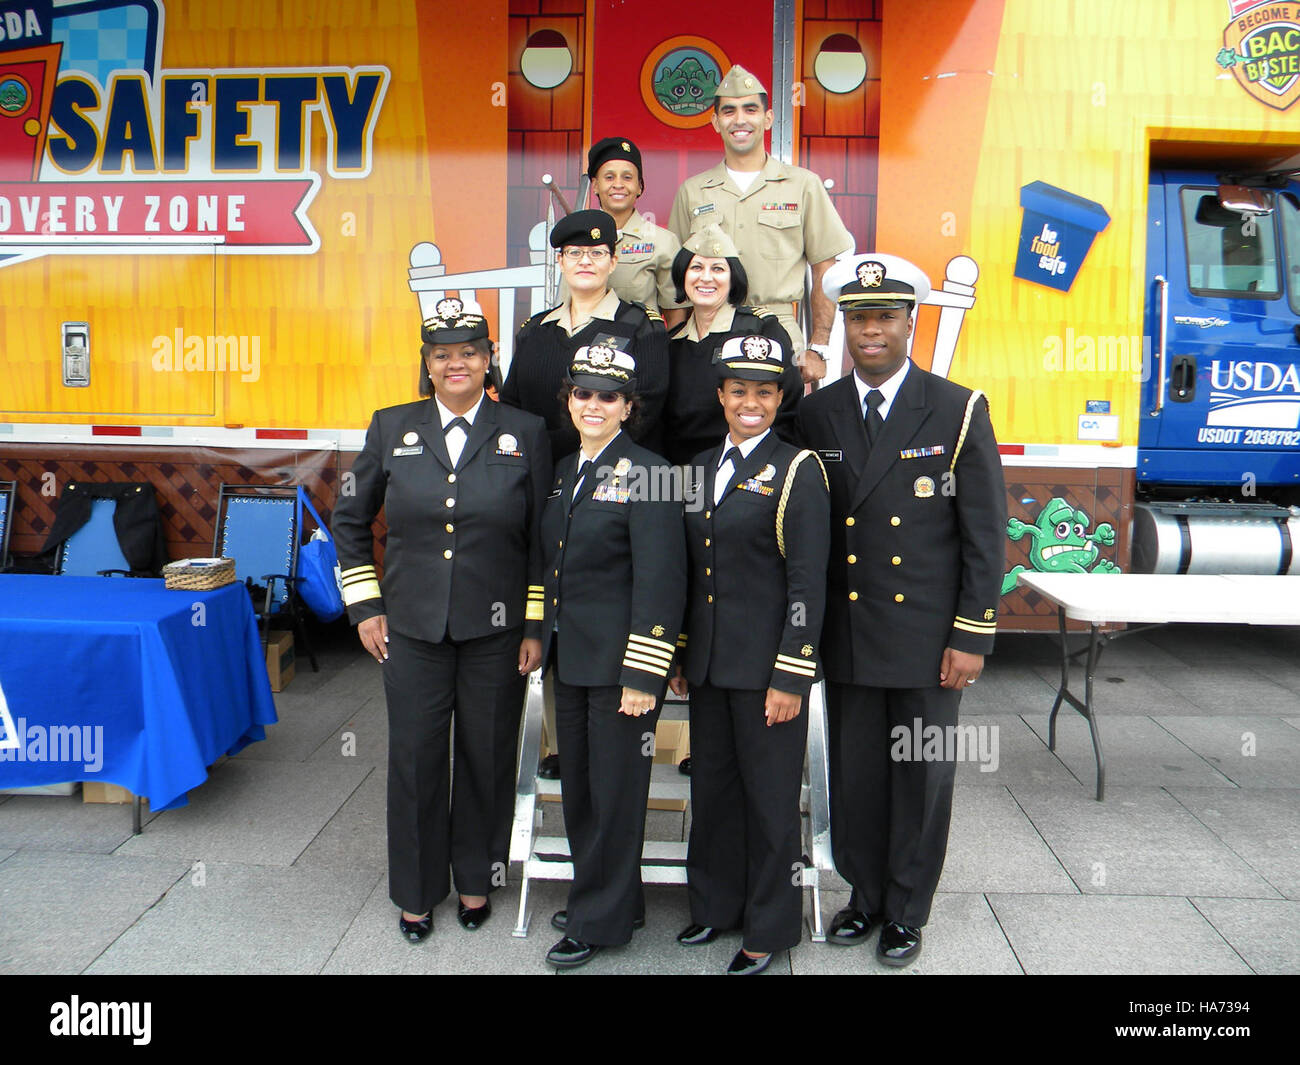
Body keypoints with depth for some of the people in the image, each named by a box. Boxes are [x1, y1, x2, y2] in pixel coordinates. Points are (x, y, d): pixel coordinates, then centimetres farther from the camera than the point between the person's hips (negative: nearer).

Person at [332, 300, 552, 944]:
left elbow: (542, 539, 2)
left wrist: (537, 626, -2)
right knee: (414, 759, 8)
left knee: (486, 757, 11)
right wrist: (364, 606, 6)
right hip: (412, 629, 1)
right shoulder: (391, 428, 3)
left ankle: (475, 879, 33)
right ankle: (416, 892, 29)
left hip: (495, 631, -1)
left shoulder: (524, 433, 0)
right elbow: (351, 521, 12)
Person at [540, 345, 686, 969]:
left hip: (620, 661, -8)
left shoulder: (646, 473, -13)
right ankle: (596, 896, 37)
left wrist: (642, 675, -19)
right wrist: (545, 640, 15)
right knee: (576, 787, 17)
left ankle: (600, 921, 24)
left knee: (615, 790, 6)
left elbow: (661, 582, -17)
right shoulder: (564, 472, 11)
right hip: (569, 659, 8)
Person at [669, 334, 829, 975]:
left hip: (765, 667, -6)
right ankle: (716, 905, 36)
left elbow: (808, 584, -11)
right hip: (707, 663, 6)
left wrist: (791, 677, -15)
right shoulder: (701, 467, 11)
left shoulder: (798, 472, -7)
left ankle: (769, 927, 25)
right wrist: (679, 655, 14)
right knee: (712, 786, 16)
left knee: (768, 794, 7)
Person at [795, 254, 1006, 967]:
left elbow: (985, 534, -5)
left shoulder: (959, 412, -5)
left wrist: (972, 637, -8)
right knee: (854, 772, 13)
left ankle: (906, 911, 29)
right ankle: (865, 895, 34)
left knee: (922, 777, 10)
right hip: (846, 636, 3)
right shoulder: (816, 414, 4)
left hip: (929, 639, -2)